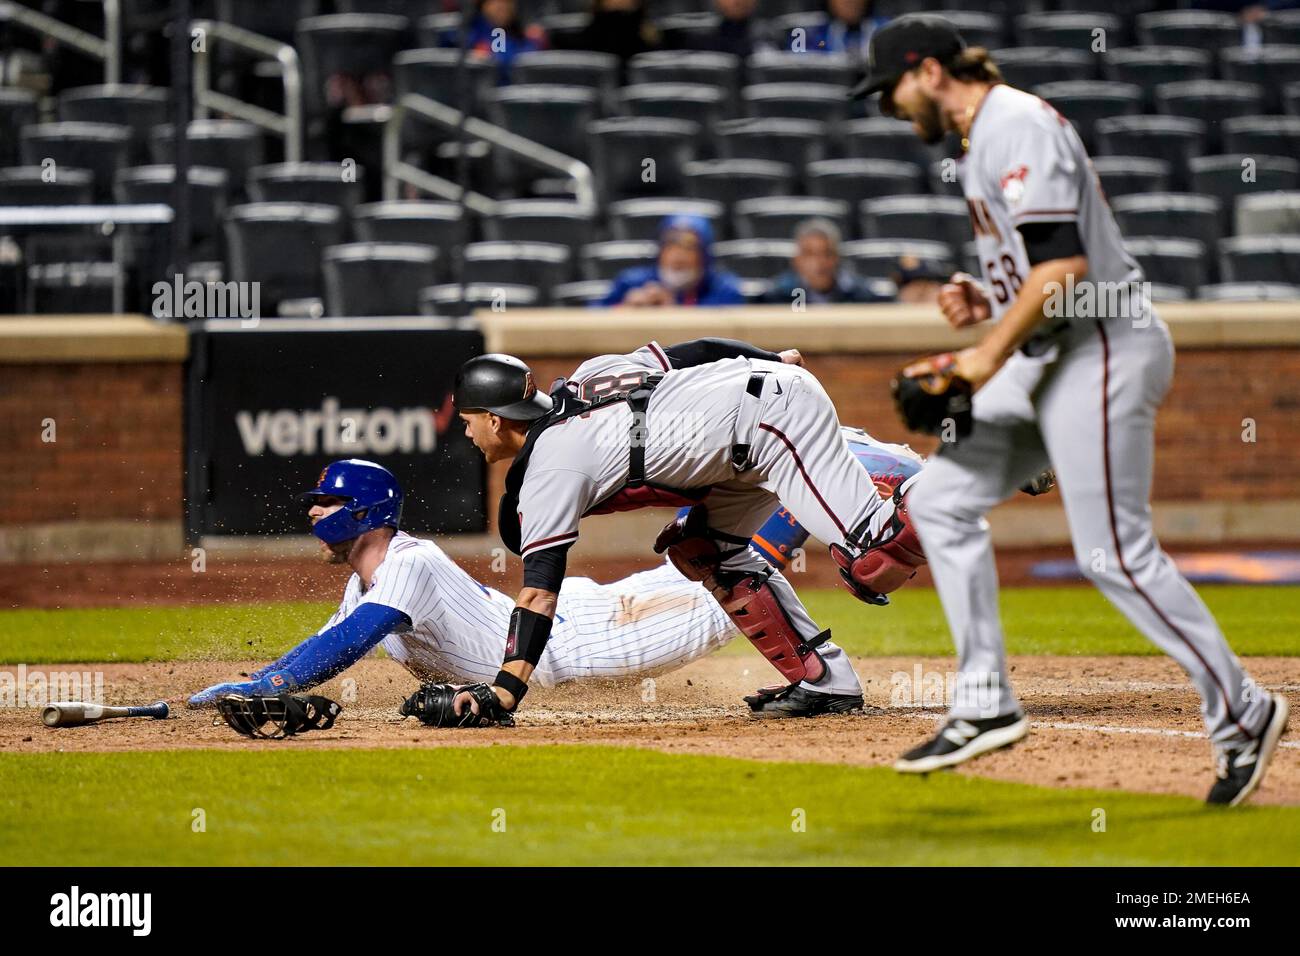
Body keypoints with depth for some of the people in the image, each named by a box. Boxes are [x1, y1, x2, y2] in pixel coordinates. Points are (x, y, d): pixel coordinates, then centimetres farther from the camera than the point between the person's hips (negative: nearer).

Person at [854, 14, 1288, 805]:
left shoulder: (1018, 126, -15)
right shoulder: (986, 138, 18)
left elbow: (1062, 262, -24)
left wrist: (989, 356, -21)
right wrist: (986, 302, 9)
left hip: (1103, 350, -11)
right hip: (1050, 355, 11)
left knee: (1114, 553, -10)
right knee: (941, 498, 7)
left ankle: (1243, 713, 1)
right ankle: (987, 704, 9)